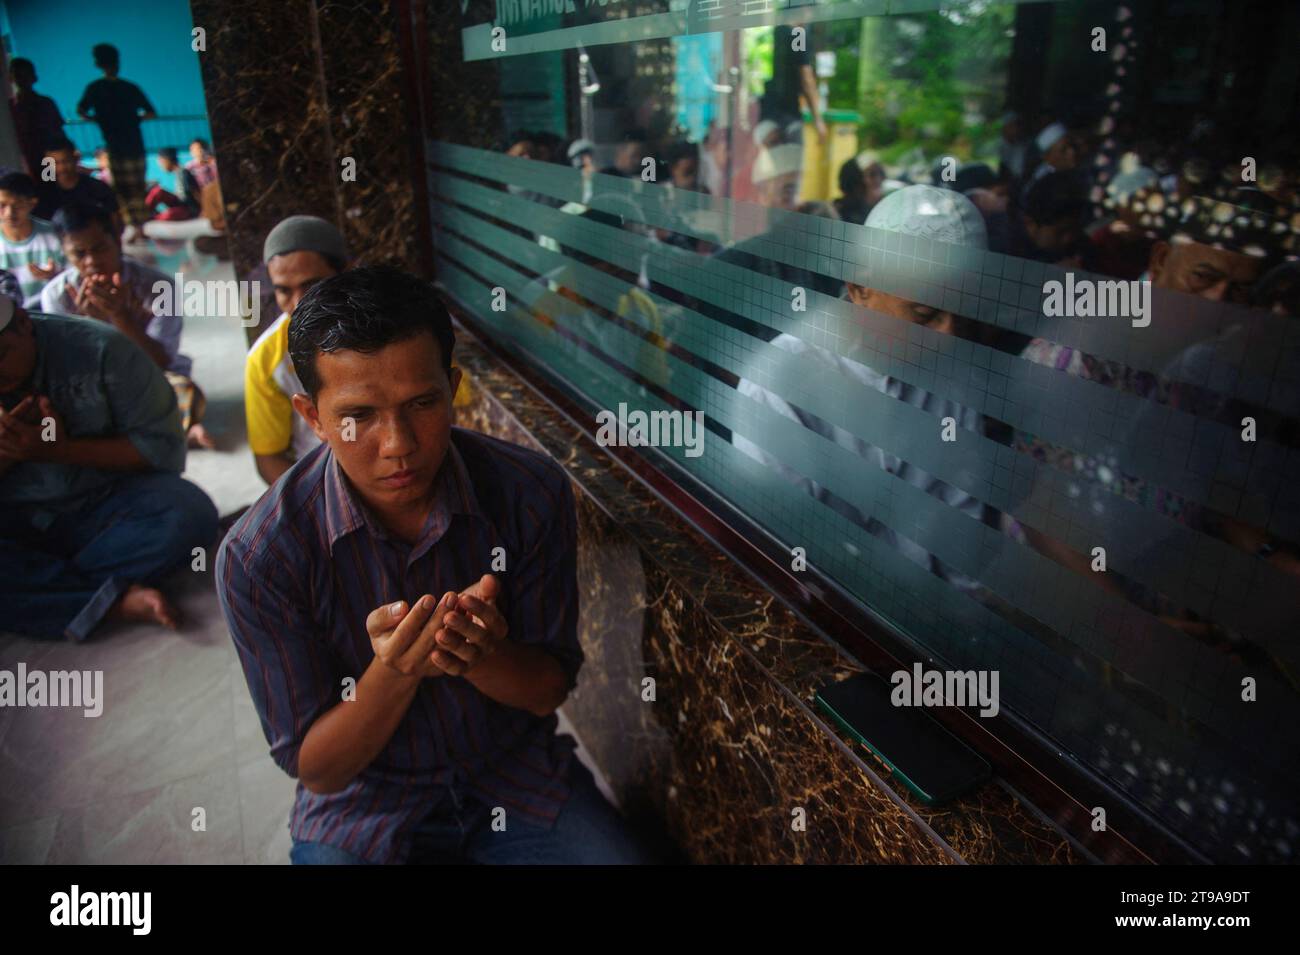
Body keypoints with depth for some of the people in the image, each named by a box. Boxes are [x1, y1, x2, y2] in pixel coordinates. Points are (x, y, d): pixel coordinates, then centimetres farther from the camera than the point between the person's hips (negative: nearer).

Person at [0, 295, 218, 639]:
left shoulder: (101, 349, -13)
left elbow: (164, 447, -14)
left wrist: (60, 450, -21)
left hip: (104, 506, -1)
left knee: (189, 514, -32)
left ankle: (30, 588, -22)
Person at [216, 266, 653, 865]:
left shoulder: (533, 493, -16)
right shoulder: (256, 557, -19)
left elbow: (548, 691, -6)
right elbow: (314, 767, -11)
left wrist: (480, 656, -29)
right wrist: (392, 673, -31)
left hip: (519, 778, 1)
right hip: (364, 805, 0)